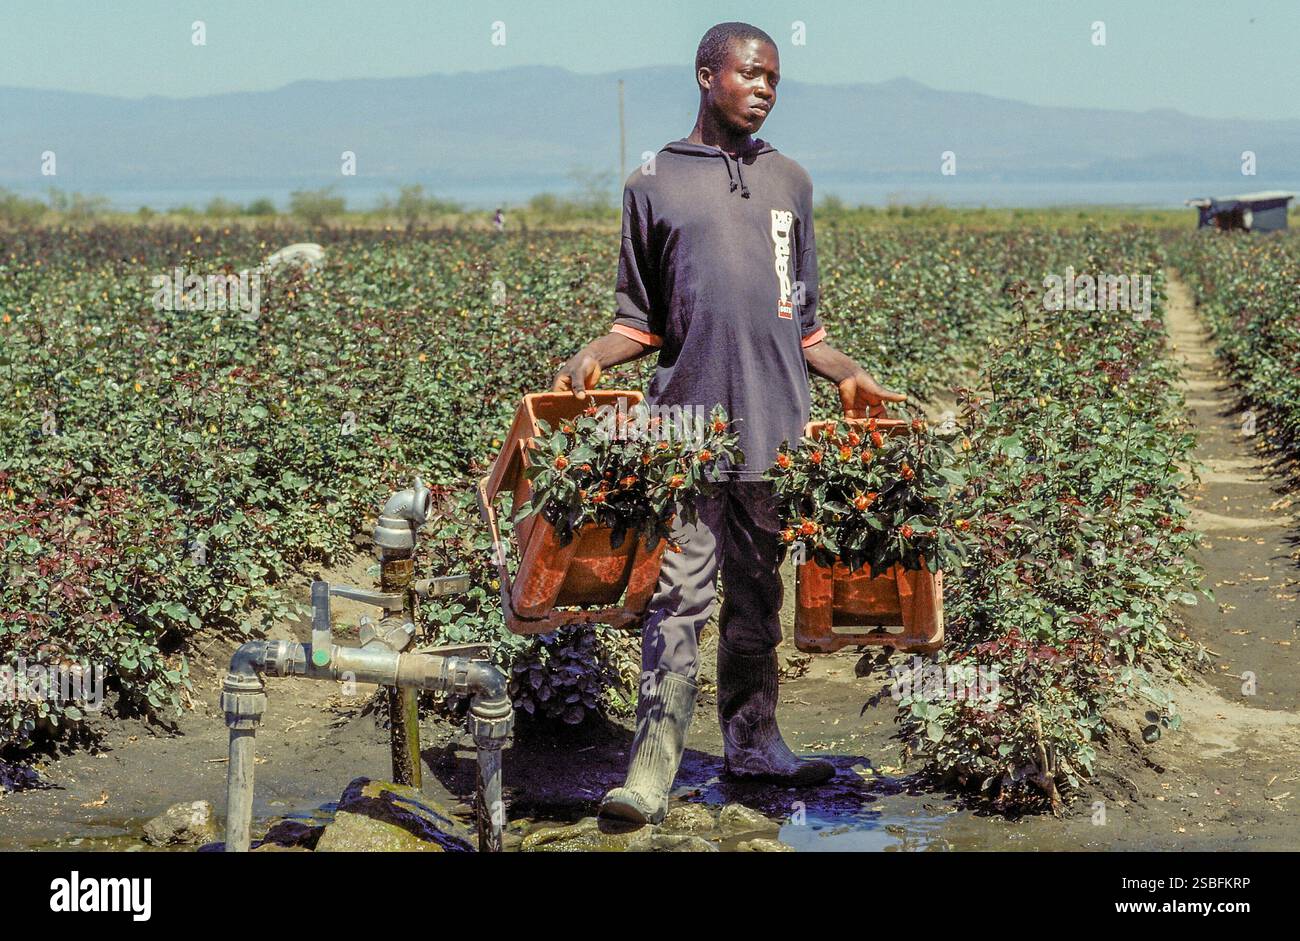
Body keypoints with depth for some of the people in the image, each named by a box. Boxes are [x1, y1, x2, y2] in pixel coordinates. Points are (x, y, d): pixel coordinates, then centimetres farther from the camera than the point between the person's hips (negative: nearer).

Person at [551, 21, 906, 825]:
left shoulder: (791, 182, 15)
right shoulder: (655, 184, 6)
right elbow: (641, 318, 9)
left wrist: (847, 375, 7)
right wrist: (593, 357, -9)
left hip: (776, 425, 3)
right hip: (687, 421, -3)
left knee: (759, 595, 10)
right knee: (679, 597, -7)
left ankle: (753, 742, 20)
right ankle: (653, 767, -6)